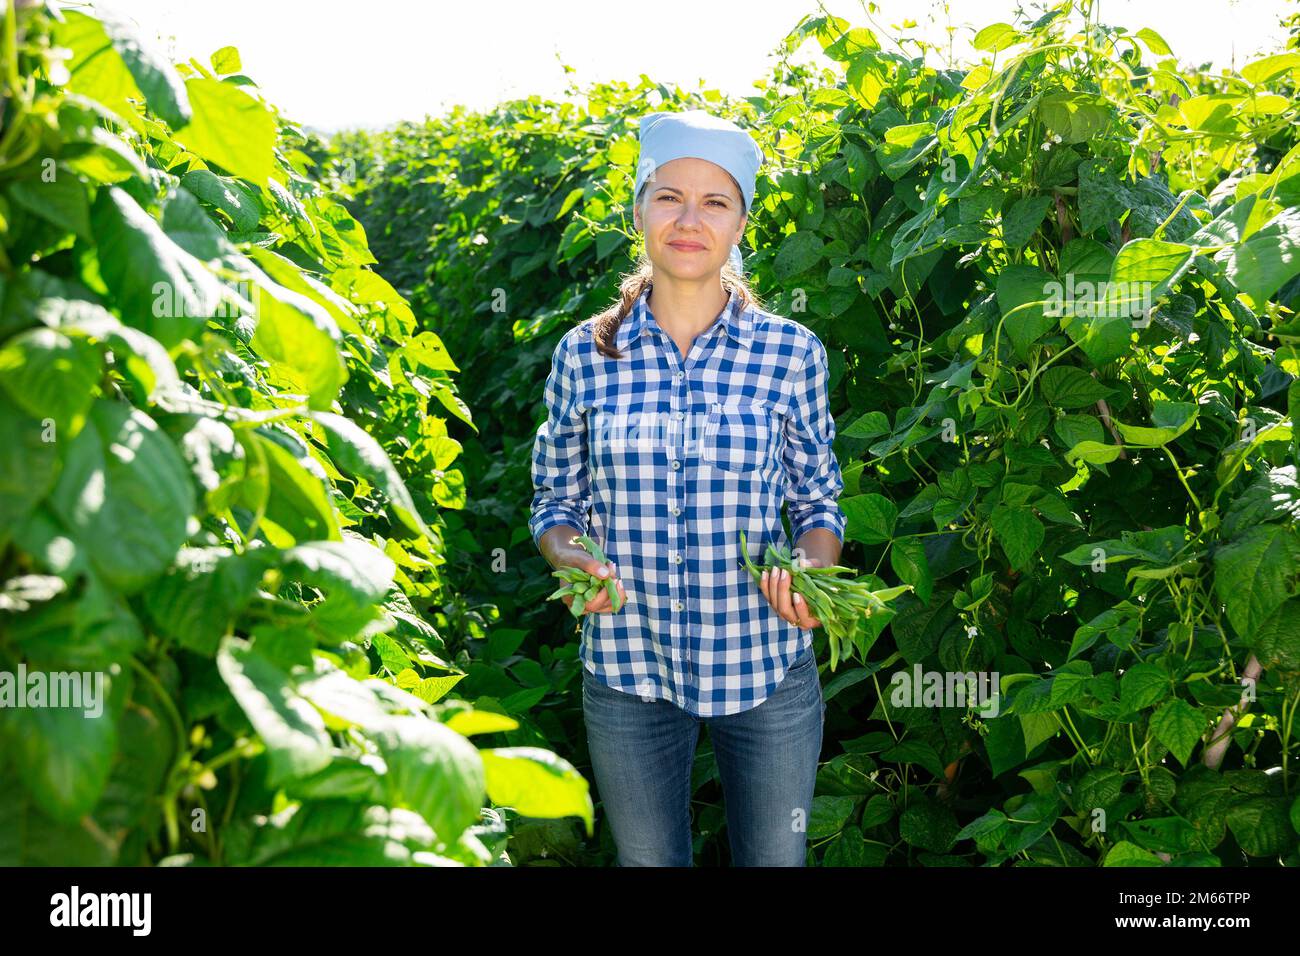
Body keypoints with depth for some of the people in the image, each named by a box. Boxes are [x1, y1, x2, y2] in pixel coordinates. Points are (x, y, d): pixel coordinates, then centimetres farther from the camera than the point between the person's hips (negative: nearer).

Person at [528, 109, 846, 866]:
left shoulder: (791, 353, -4)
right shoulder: (586, 355, -3)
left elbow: (819, 500, 4)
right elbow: (557, 499, 7)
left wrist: (812, 567, -17)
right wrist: (571, 558, -15)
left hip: (768, 668, 0)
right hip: (627, 669, 1)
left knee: (774, 859, 16)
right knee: (647, 859, 19)